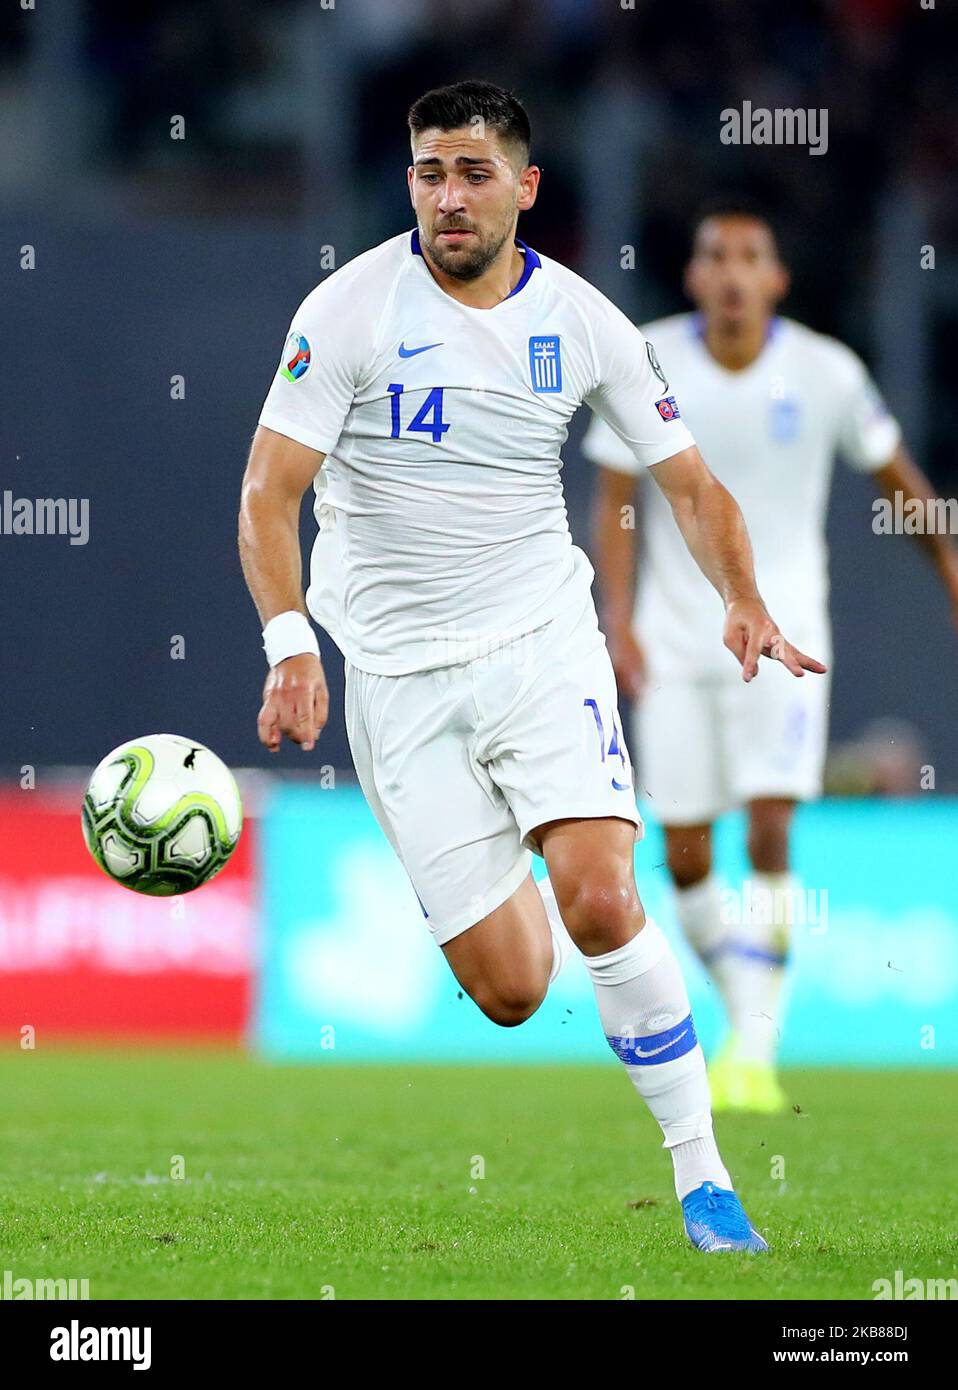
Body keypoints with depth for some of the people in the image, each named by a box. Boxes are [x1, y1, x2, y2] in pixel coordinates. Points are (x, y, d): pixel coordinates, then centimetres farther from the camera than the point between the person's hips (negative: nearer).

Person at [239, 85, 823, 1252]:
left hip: (543, 642, 1)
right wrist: (290, 643, -25)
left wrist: (743, 600, -12)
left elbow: (688, 482, 7)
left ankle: (701, 1176, -9)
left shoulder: (582, 321, 1)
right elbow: (269, 490, -10)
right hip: (396, 675, -1)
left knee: (601, 904, -22)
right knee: (510, 992, -6)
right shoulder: (351, 308, -7)